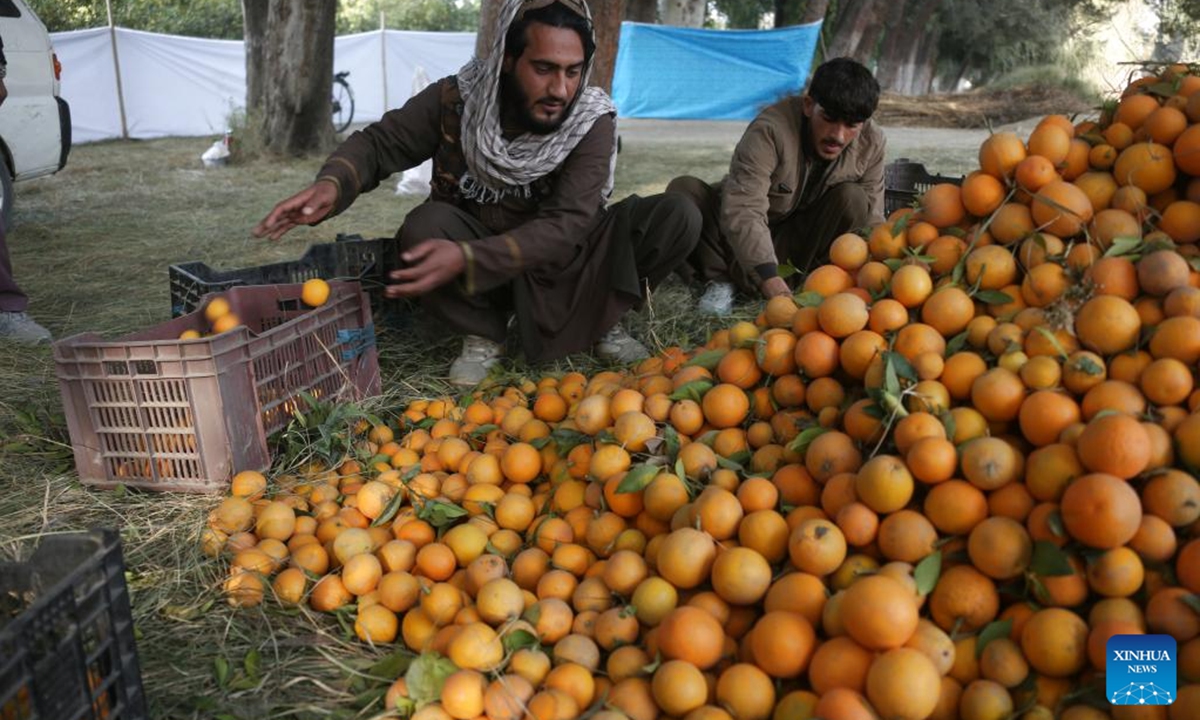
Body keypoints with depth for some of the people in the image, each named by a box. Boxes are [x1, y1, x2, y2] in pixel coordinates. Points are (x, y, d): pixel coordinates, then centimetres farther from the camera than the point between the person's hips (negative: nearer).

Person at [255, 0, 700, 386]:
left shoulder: (592, 123, -21)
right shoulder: (455, 99, -17)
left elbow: (565, 226, -31)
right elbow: (379, 144, -5)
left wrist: (467, 259, -45)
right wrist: (332, 184, -29)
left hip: (558, 261, 0)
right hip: (468, 245, 1)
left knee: (677, 216, -21)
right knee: (423, 228, -34)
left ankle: (600, 321, -2)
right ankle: (484, 334, -8)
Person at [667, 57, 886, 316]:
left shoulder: (871, 144, -14)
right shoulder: (770, 130, -32)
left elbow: (871, 219, -12)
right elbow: (743, 210, -44)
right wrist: (773, 284, -56)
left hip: (801, 237, 3)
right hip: (747, 239, -2)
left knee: (853, 199, -24)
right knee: (683, 191, -29)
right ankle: (724, 278, -21)